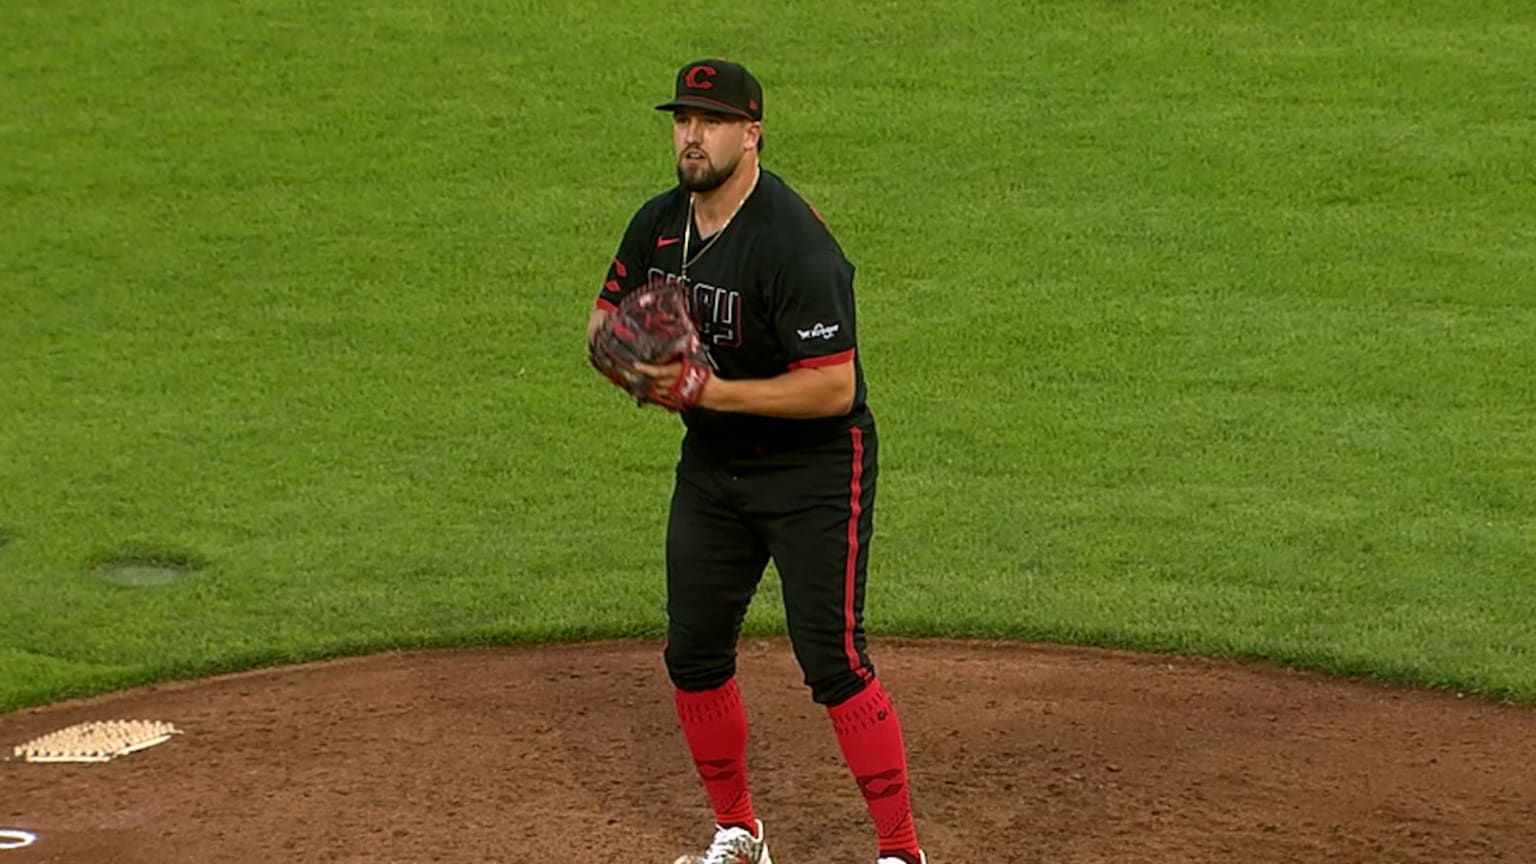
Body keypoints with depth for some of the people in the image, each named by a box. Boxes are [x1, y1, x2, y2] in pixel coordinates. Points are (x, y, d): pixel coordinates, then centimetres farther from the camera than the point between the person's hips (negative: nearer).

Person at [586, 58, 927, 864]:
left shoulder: (793, 243, -24)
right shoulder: (659, 223, 0)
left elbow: (834, 387, -27)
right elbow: (605, 316, 14)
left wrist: (711, 390, -28)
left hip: (815, 470, -8)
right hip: (710, 465, 8)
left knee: (832, 660, -13)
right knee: (693, 654, 10)